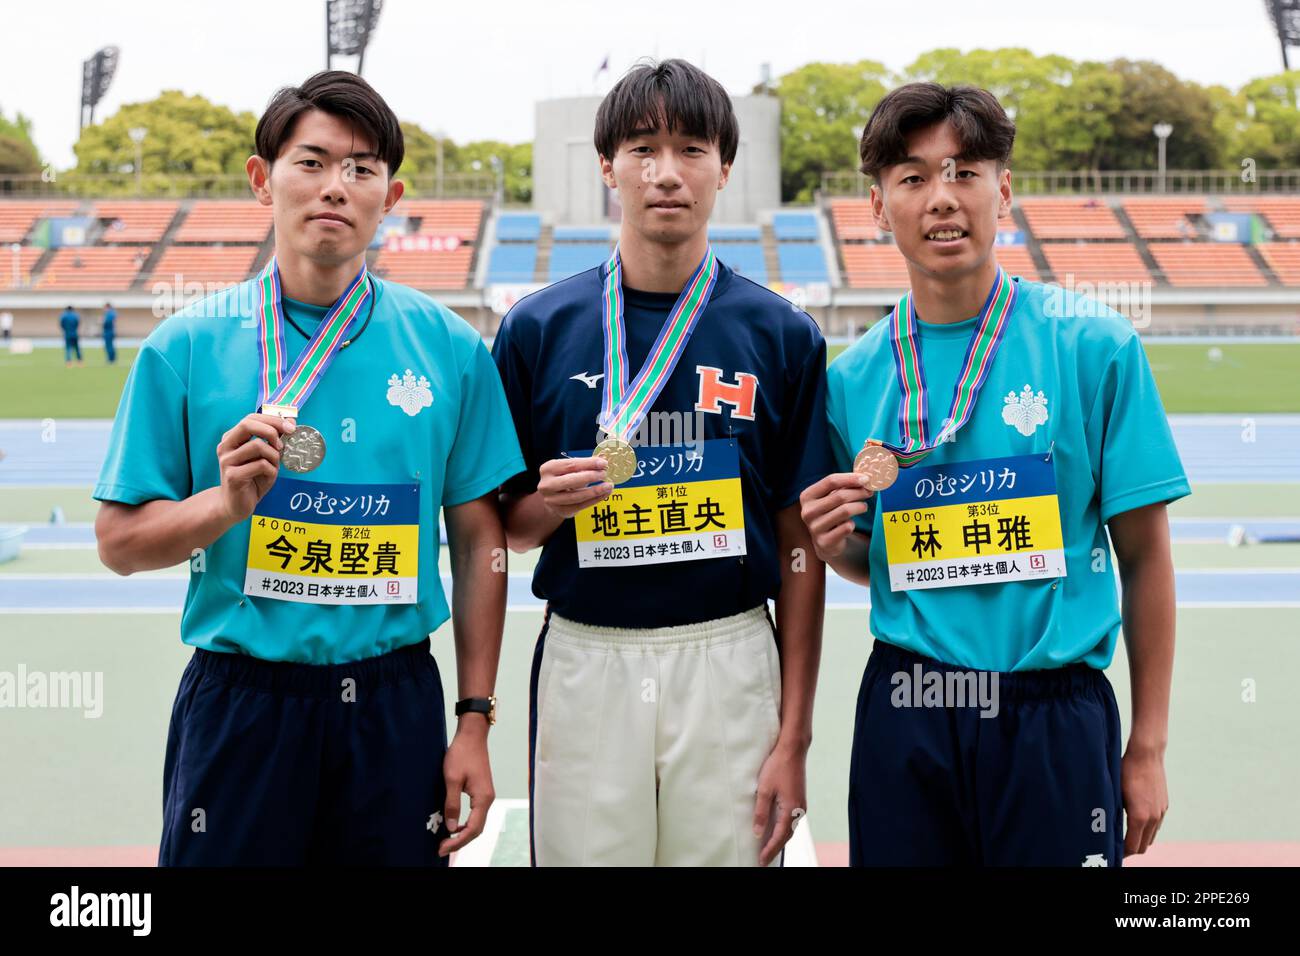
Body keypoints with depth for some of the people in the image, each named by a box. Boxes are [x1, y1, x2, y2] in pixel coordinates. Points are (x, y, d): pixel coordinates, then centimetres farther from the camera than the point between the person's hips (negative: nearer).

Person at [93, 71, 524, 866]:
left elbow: (479, 540, 5)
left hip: (396, 704, 1)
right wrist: (226, 504, -17)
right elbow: (120, 542, 2)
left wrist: (475, 719, 2)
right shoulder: (186, 346, -2)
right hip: (238, 702, -1)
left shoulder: (450, 347, 0)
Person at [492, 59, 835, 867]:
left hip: (731, 657, 0)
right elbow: (506, 528, 9)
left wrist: (794, 735, -2)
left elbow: (800, 546, 2)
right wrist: (550, 502, -14)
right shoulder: (538, 327, 2)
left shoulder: (782, 334, 1)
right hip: (584, 660, 1)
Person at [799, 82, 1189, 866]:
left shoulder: (1094, 345, -4)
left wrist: (1148, 747, -2)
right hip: (904, 713, 2)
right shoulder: (854, 375, 3)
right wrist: (836, 544, -8)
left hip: (1056, 715, -2)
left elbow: (1144, 553, -2)